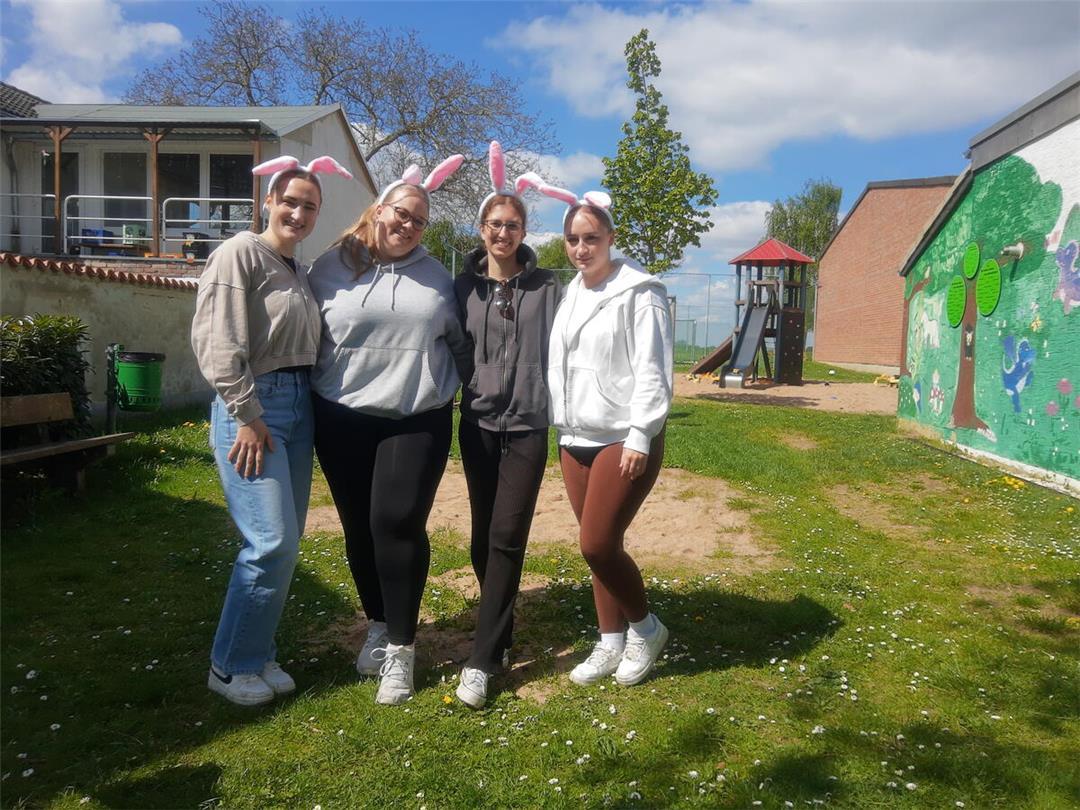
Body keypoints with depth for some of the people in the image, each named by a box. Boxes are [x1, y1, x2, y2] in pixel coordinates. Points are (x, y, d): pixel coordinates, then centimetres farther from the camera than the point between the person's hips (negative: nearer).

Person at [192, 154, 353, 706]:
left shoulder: (298, 271, 17)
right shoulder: (241, 253, -6)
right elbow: (214, 339, -14)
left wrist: (303, 401, 3)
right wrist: (248, 416, -16)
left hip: (297, 406, 8)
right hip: (253, 406, -8)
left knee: (286, 541, 9)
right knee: (272, 541, -10)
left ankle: (258, 653, 25)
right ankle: (231, 665, 10)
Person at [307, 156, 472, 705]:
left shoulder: (435, 277, 9)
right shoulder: (332, 266, 2)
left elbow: (458, 344, 16)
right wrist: (307, 403, 1)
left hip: (417, 421, 0)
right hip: (343, 420, 1)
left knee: (398, 523, -8)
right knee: (360, 528, 9)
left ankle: (400, 647, 8)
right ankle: (378, 624, 31)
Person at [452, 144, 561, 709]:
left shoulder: (545, 287, 2)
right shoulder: (464, 285, 6)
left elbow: (557, 351, 2)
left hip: (527, 425, -2)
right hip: (478, 423, 3)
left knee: (506, 538, -7)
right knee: (483, 537, 9)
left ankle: (481, 661, -1)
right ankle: (499, 637, 27)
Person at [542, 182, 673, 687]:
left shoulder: (639, 293, -8)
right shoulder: (570, 294, 13)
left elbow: (652, 371, -13)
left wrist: (639, 439, -18)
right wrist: (560, 427, 14)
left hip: (623, 439, -7)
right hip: (575, 439, 7)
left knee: (598, 546, -9)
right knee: (598, 548, 11)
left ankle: (646, 629, 16)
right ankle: (610, 644, 25)